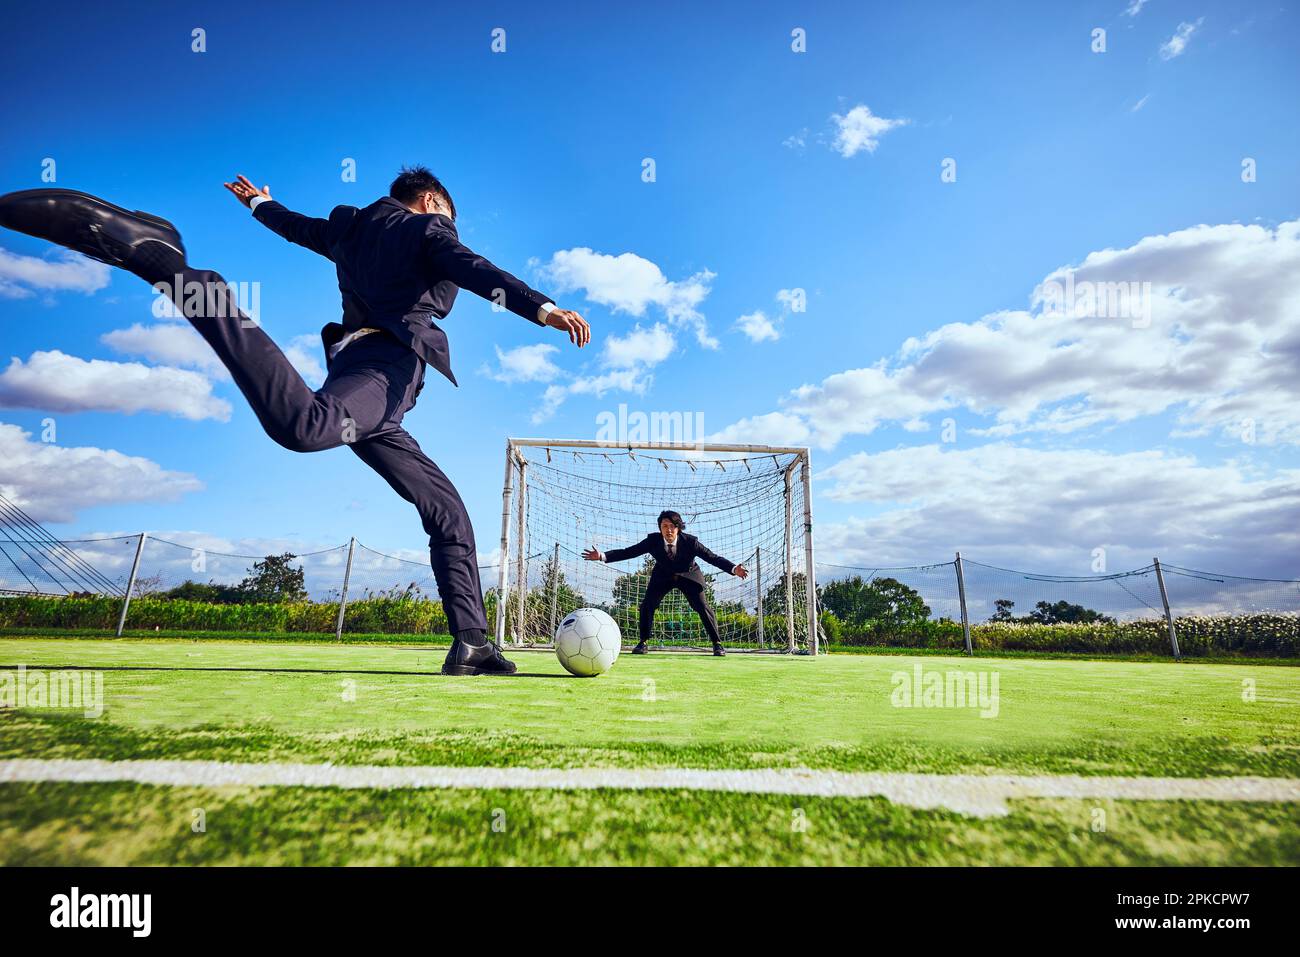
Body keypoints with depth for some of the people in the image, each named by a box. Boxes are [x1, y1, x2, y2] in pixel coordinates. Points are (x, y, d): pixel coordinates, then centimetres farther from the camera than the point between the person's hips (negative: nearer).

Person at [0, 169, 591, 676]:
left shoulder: (352, 226, 32)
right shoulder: (427, 228, 14)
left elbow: (296, 225, 50)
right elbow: (473, 270, -6)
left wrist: (257, 201, 72)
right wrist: (543, 309, -17)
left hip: (352, 364, 8)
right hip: (390, 364, -8)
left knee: (448, 511, 10)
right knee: (302, 425, -40)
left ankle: (470, 645, 5)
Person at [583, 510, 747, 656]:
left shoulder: (690, 542, -27)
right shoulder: (653, 540, -23)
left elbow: (712, 557, -27)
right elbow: (628, 552, -22)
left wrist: (733, 569, -42)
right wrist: (602, 556, -34)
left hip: (689, 576, -2)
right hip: (663, 576, 2)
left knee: (702, 607, -12)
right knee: (647, 605, -12)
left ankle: (717, 643, 4)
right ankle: (643, 642, 4)